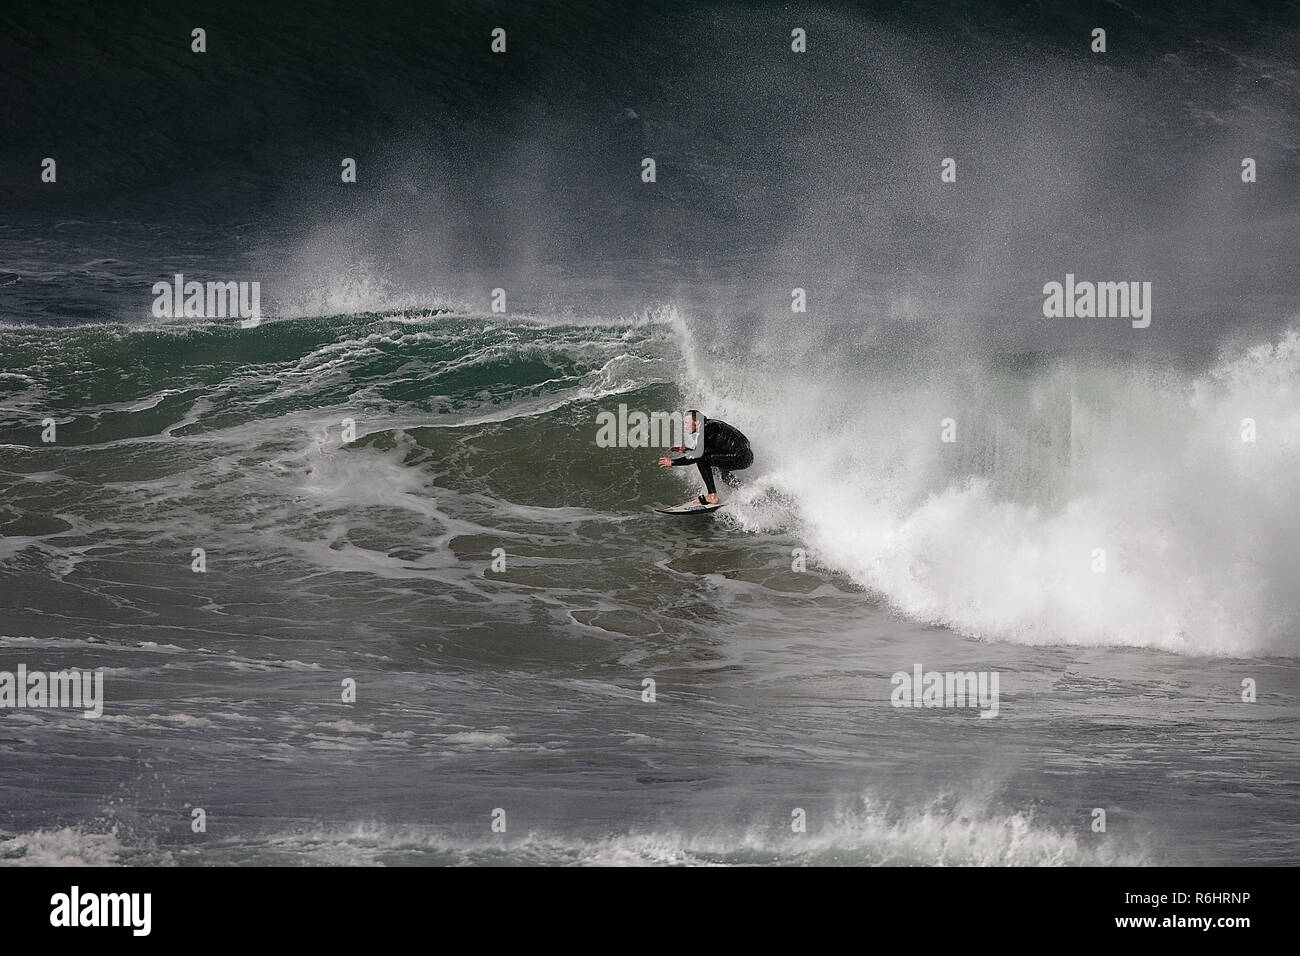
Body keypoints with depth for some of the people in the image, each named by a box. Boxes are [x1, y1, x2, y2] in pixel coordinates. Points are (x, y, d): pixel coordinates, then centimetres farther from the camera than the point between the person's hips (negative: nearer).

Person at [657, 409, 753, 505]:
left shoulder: (707, 428, -15)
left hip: (741, 457, -10)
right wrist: (685, 449, 24)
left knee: (702, 459, -13)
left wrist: (673, 462, -17)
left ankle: (713, 496, -13)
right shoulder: (709, 424, 14)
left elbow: (698, 454, -22)